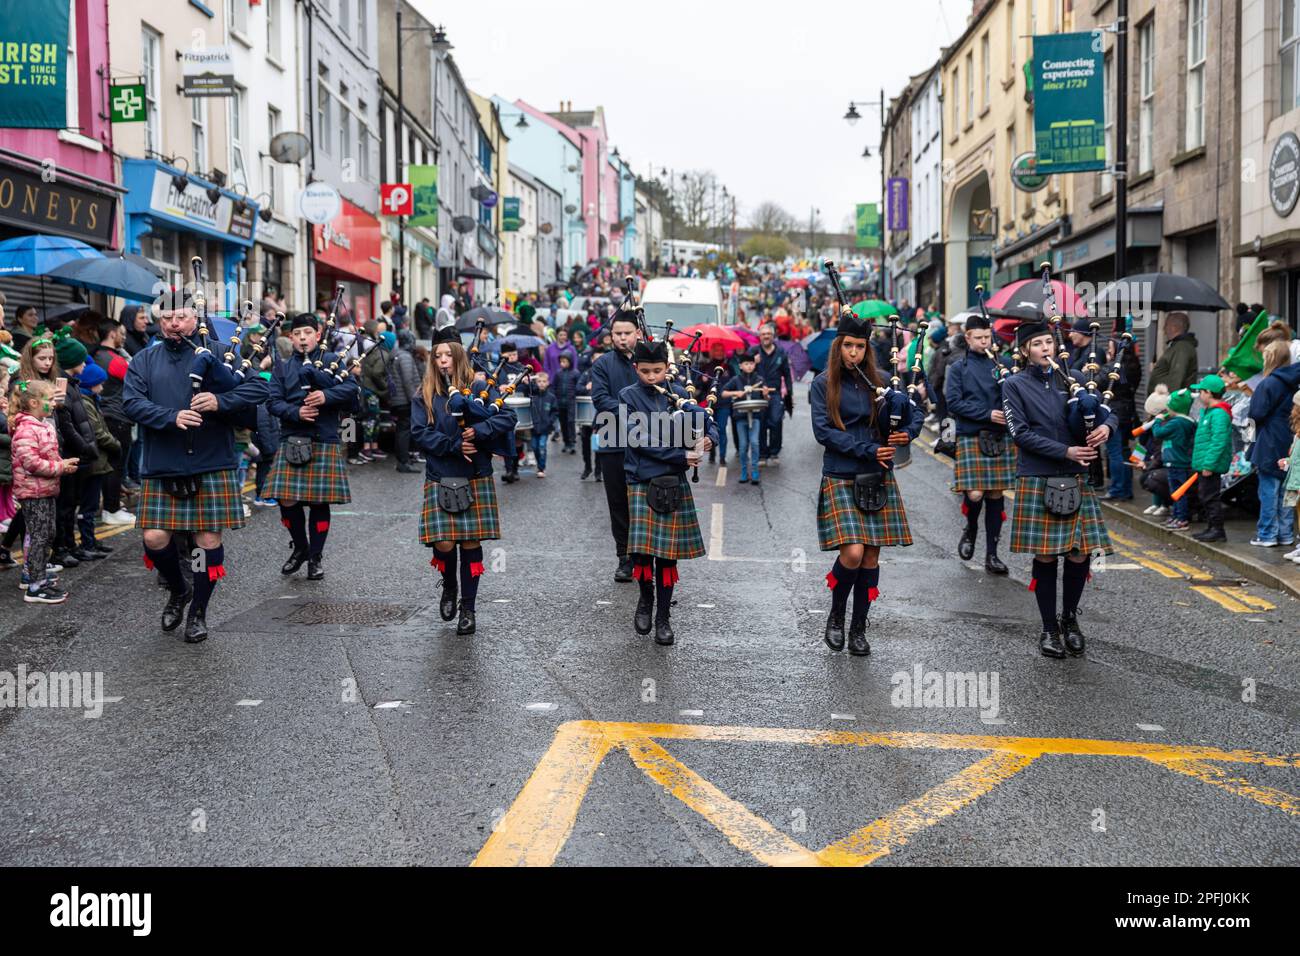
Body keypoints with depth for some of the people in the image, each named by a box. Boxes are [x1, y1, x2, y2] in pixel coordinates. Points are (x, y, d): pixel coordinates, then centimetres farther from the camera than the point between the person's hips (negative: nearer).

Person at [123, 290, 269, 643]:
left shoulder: (218, 352, 4)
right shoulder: (144, 361, 9)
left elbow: (259, 387, -4)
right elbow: (132, 403, -5)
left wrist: (220, 401, -20)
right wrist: (172, 417, -21)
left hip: (211, 466, -1)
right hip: (161, 468, 2)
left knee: (209, 538, 1)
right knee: (155, 538, -1)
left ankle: (198, 612, 18)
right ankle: (178, 590, 28)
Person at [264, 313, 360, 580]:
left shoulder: (332, 361, 10)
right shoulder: (281, 368, 13)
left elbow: (352, 388, -4)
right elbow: (274, 402, 2)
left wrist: (326, 395, -20)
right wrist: (296, 412, -16)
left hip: (324, 441, -1)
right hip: (292, 440, 1)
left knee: (320, 501, 0)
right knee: (287, 500, -4)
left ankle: (315, 557, 13)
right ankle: (300, 548, 20)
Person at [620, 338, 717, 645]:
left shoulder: (676, 392, 7)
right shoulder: (628, 396, -1)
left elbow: (705, 420, 8)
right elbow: (641, 440, -11)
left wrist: (708, 438, -16)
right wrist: (681, 456, -15)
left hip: (673, 483, 2)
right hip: (642, 482, -2)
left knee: (668, 553, 3)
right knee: (641, 551, -10)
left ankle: (663, 617, 16)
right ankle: (646, 597, 19)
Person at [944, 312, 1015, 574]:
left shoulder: (999, 365, 11)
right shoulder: (958, 368, 3)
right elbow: (954, 402, -7)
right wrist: (987, 414, -14)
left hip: (1000, 438, 3)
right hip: (971, 437, -3)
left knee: (996, 494, 4)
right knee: (974, 494, -12)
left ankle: (992, 554, 12)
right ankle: (971, 529, 21)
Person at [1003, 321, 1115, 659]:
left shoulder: (1073, 378, 11)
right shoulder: (1014, 385, 1)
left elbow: (1108, 411, 12)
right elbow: (1021, 434, -9)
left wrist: (1106, 426, -12)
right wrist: (1066, 451, -16)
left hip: (1076, 479, 3)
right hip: (1037, 480, -3)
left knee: (1080, 553, 0)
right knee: (1045, 556, 1)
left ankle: (1070, 619, 23)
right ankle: (1050, 629, 14)